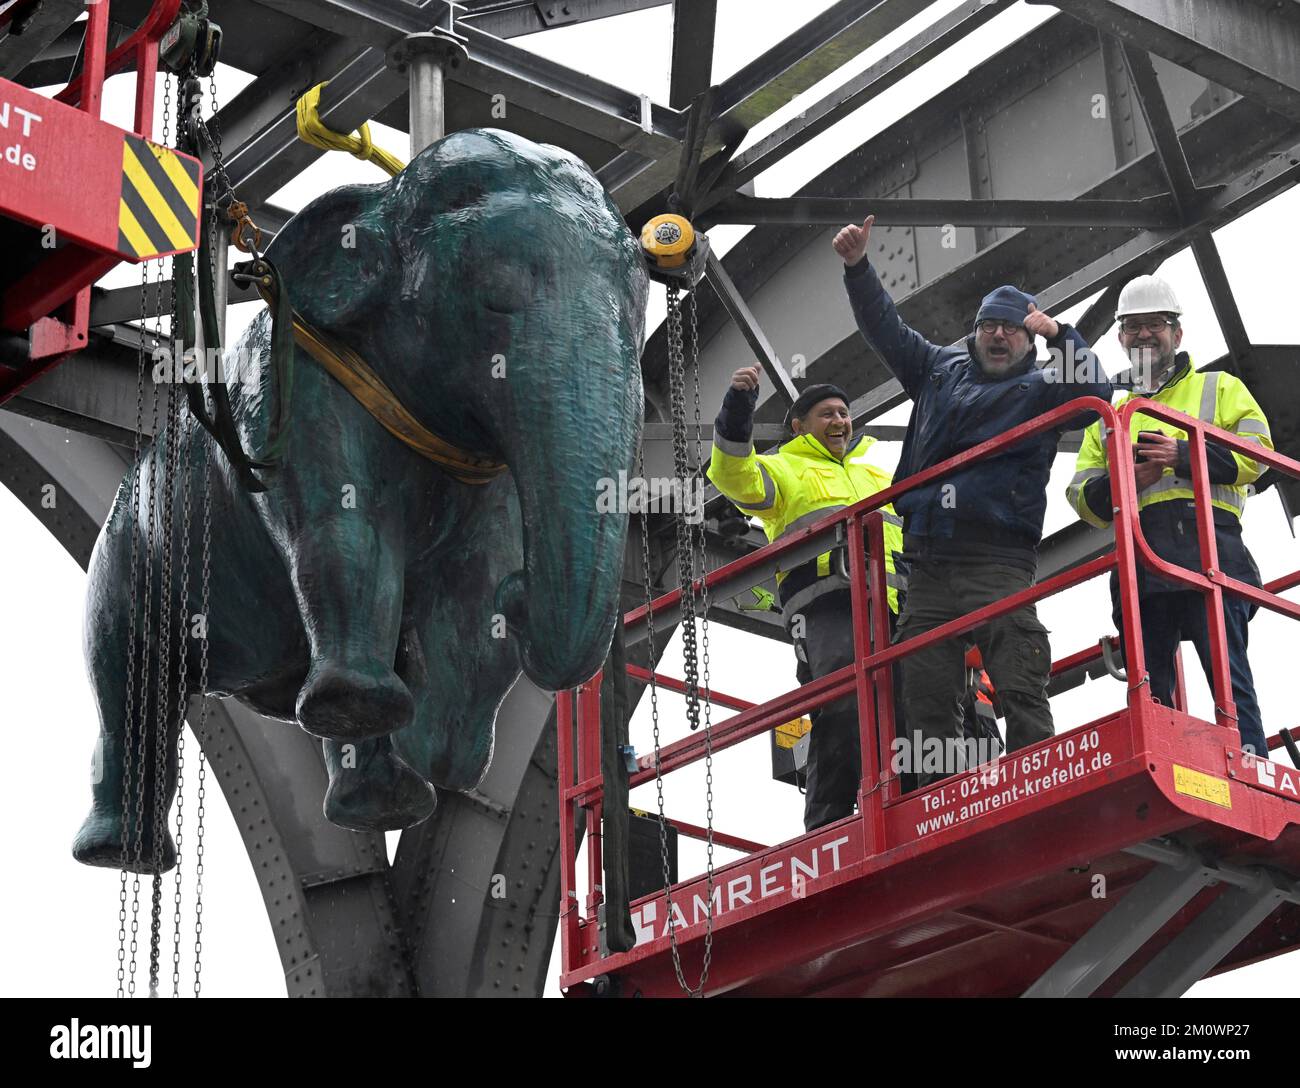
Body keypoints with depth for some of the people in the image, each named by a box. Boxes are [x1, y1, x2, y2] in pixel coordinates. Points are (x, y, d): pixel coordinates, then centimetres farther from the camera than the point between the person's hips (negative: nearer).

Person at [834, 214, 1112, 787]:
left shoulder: (1040, 390, 9)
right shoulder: (941, 369, 22)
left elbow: (1095, 395, -8)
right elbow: (885, 327, 21)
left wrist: (1060, 335, -15)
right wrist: (858, 268, 9)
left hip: (997, 562, -4)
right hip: (928, 563, 4)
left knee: (1021, 689, -12)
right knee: (928, 700, 3)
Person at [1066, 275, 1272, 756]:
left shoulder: (1219, 388, 20)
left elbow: (1256, 450, 2)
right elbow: (1083, 497, 19)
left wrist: (1182, 455, -9)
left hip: (1209, 544, -4)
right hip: (1140, 562, 4)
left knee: (1226, 669, -15)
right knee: (1148, 684, -1)